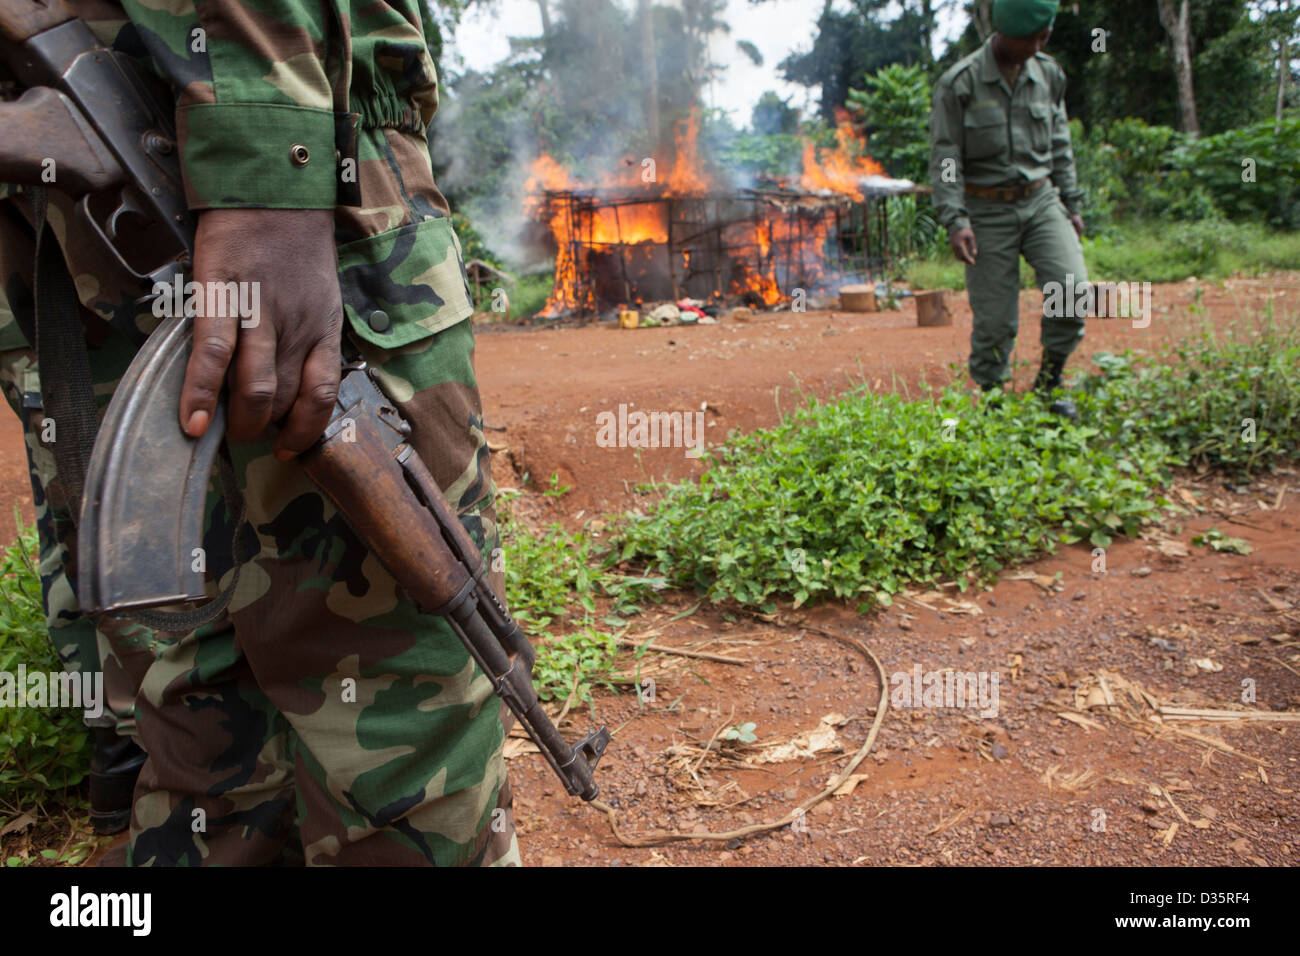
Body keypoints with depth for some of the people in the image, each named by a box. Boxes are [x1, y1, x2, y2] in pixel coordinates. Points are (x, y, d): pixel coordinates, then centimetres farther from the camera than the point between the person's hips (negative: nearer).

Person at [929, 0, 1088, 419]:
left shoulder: (1050, 75, 8)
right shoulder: (959, 83, -7)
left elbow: (1060, 146, 17)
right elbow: (944, 157, -9)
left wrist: (1072, 203, 16)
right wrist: (955, 220, -19)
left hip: (1042, 200, 4)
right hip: (988, 210, -4)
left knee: (1072, 287, -14)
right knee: (994, 318, -3)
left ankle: (1048, 384, 6)